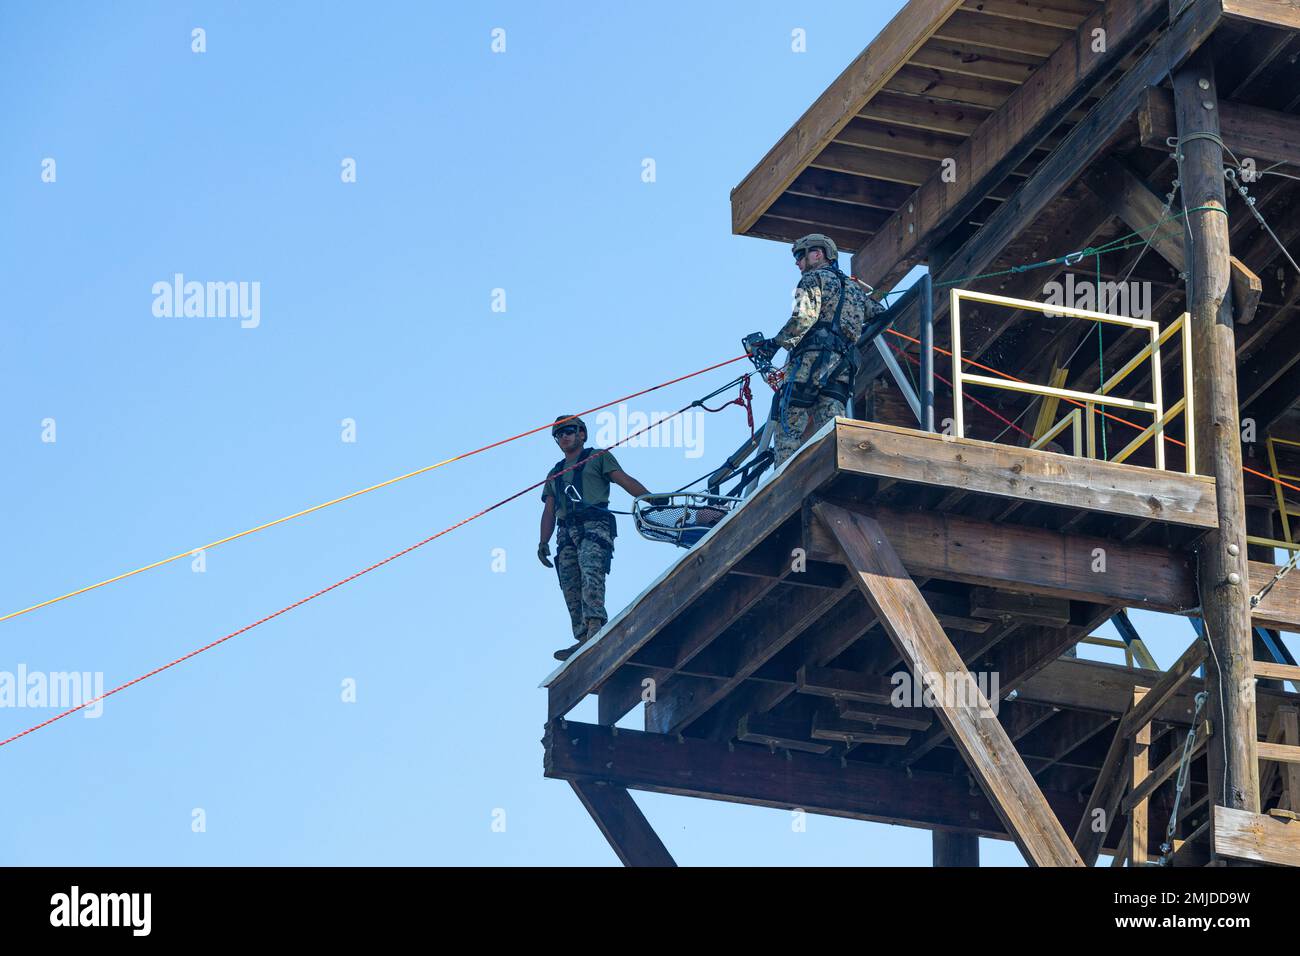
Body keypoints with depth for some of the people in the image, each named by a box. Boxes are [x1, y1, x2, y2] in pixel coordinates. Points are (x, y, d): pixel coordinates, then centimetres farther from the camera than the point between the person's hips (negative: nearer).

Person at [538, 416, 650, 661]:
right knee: (571, 590, -8)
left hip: (594, 525, -6)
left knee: (590, 572, -29)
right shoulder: (554, 474, 32)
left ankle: (595, 625, -44)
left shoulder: (598, 457, 17)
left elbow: (626, 481, 6)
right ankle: (583, 640, -14)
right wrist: (543, 542, 10)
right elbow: (549, 511, 25)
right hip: (567, 533, 6)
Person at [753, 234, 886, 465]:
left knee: (788, 423, -10)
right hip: (844, 365, 7)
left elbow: (805, 316, -10)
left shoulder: (814, 278, 7)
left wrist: (777, 342, -5)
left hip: (813, 357, -7)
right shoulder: (853, 287, 31)